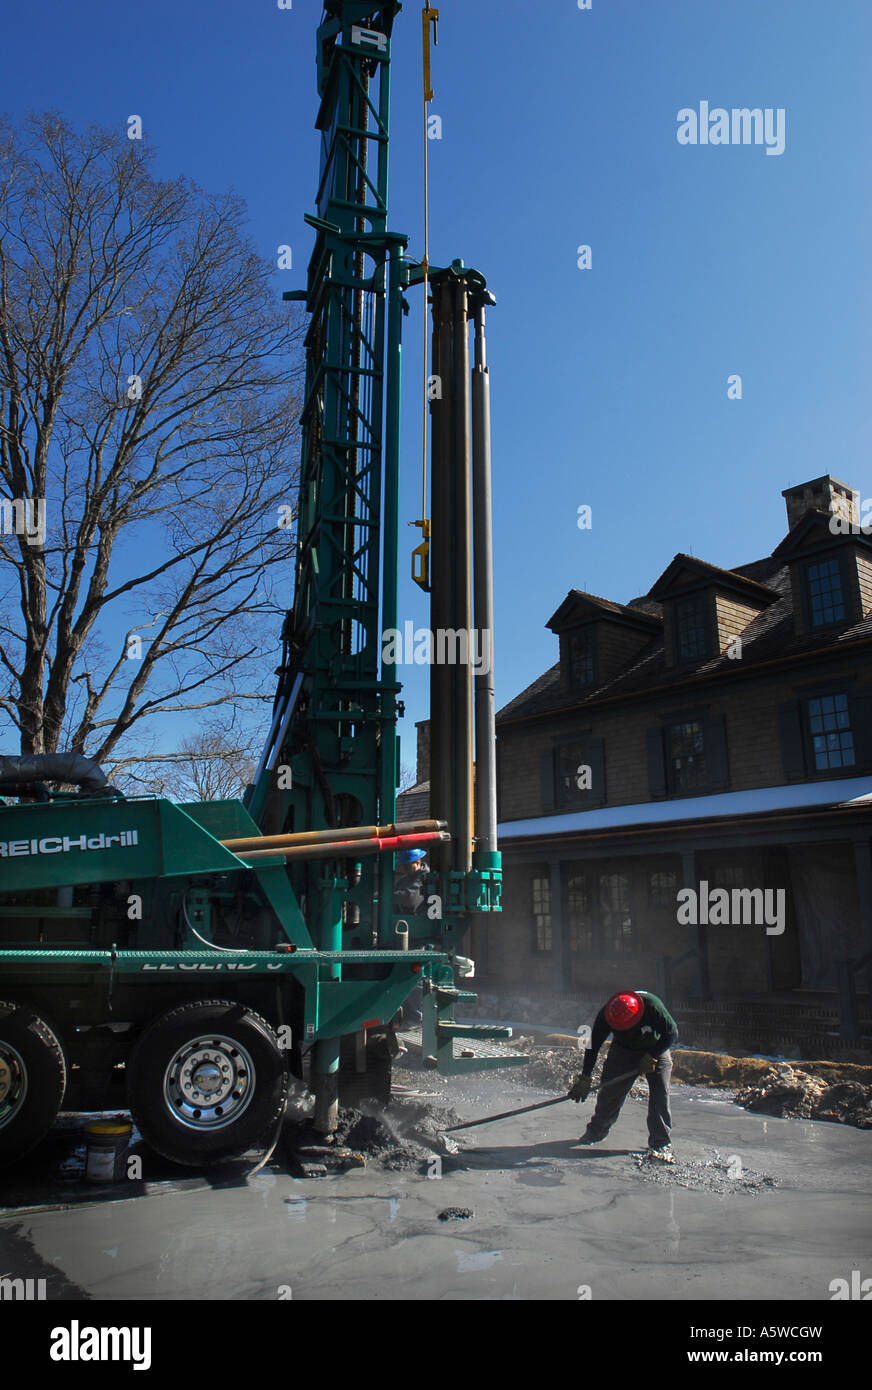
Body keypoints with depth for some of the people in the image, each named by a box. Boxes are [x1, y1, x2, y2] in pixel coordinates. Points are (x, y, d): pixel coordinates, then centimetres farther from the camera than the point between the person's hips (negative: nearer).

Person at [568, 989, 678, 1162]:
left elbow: (672, 1034, -23)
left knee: (660, 1095, -12)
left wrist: (651, 1057, -26)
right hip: (623, 1051, 2)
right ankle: (595, 1132, 21)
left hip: (656, 1050, -2)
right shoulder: (606, 1014, -28)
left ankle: (661, 1144, -1)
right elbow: (593, 1045, -18)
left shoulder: (653, 1006, -37)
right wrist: (585, 1078, -16)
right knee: (610, 1092, 1)